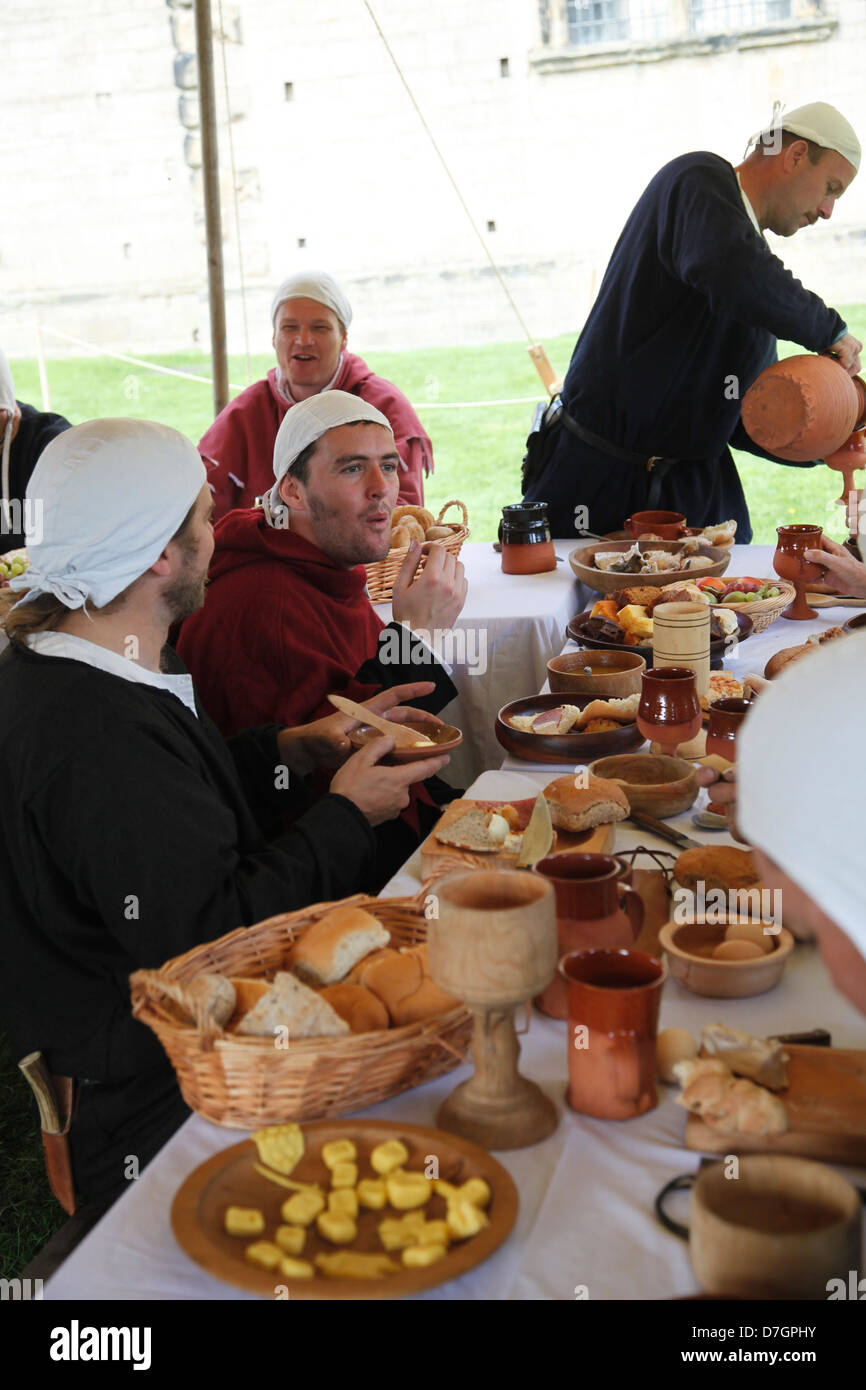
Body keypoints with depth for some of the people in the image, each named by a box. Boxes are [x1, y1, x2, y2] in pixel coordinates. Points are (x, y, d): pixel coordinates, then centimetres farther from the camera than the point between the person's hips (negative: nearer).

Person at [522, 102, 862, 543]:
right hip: (596, 474, -7)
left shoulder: (760, 259, 16)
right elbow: (731, 275, -32)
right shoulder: (700, 180, -8)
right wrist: (831, 330, -18)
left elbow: (743, 416, 18)